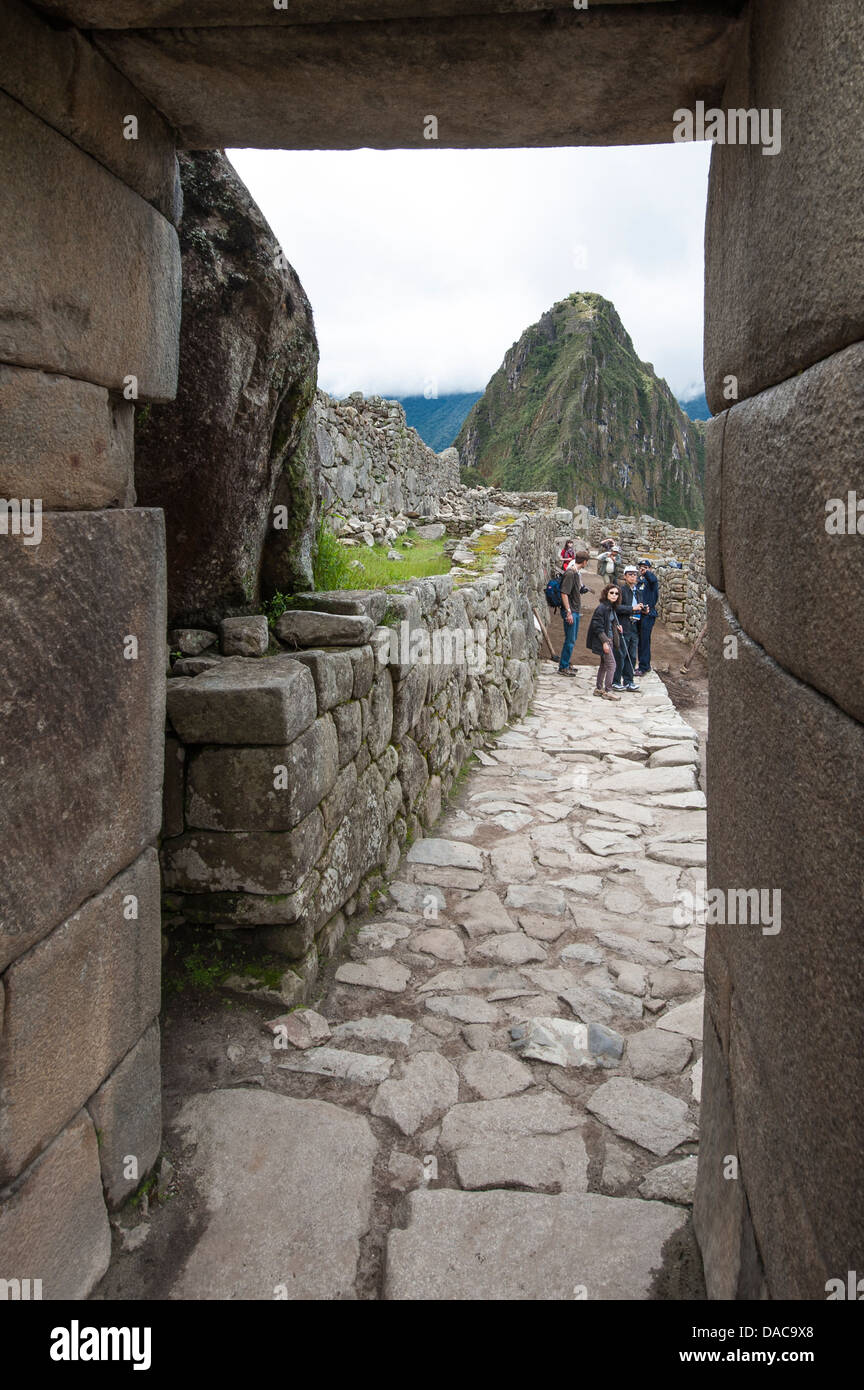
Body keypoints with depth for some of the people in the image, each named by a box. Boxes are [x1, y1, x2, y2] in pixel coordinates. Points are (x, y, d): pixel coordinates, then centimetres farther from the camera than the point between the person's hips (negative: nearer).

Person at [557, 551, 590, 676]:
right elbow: (564, 593, -21)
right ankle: (563, 667, 2)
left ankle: (565, 662, 29)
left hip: (576, 610, 10)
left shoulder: (577, 572, 12)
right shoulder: (570, 573, -18)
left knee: (572, 639, 17)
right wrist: (568, 612, -22)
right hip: (570, 611, -10)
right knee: (570, 640, -5)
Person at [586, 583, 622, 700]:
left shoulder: (611, 607, 9)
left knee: (604, 664, 16)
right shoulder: (601, 607, -19)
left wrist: (616, 626, 6)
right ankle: (608, 691, -2)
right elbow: (597, 626, -20)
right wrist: (604, 642, -21)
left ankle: (598, 688, 26)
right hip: (603, 639, -9)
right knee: (611, 664, -8)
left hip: (609, 639, 9)